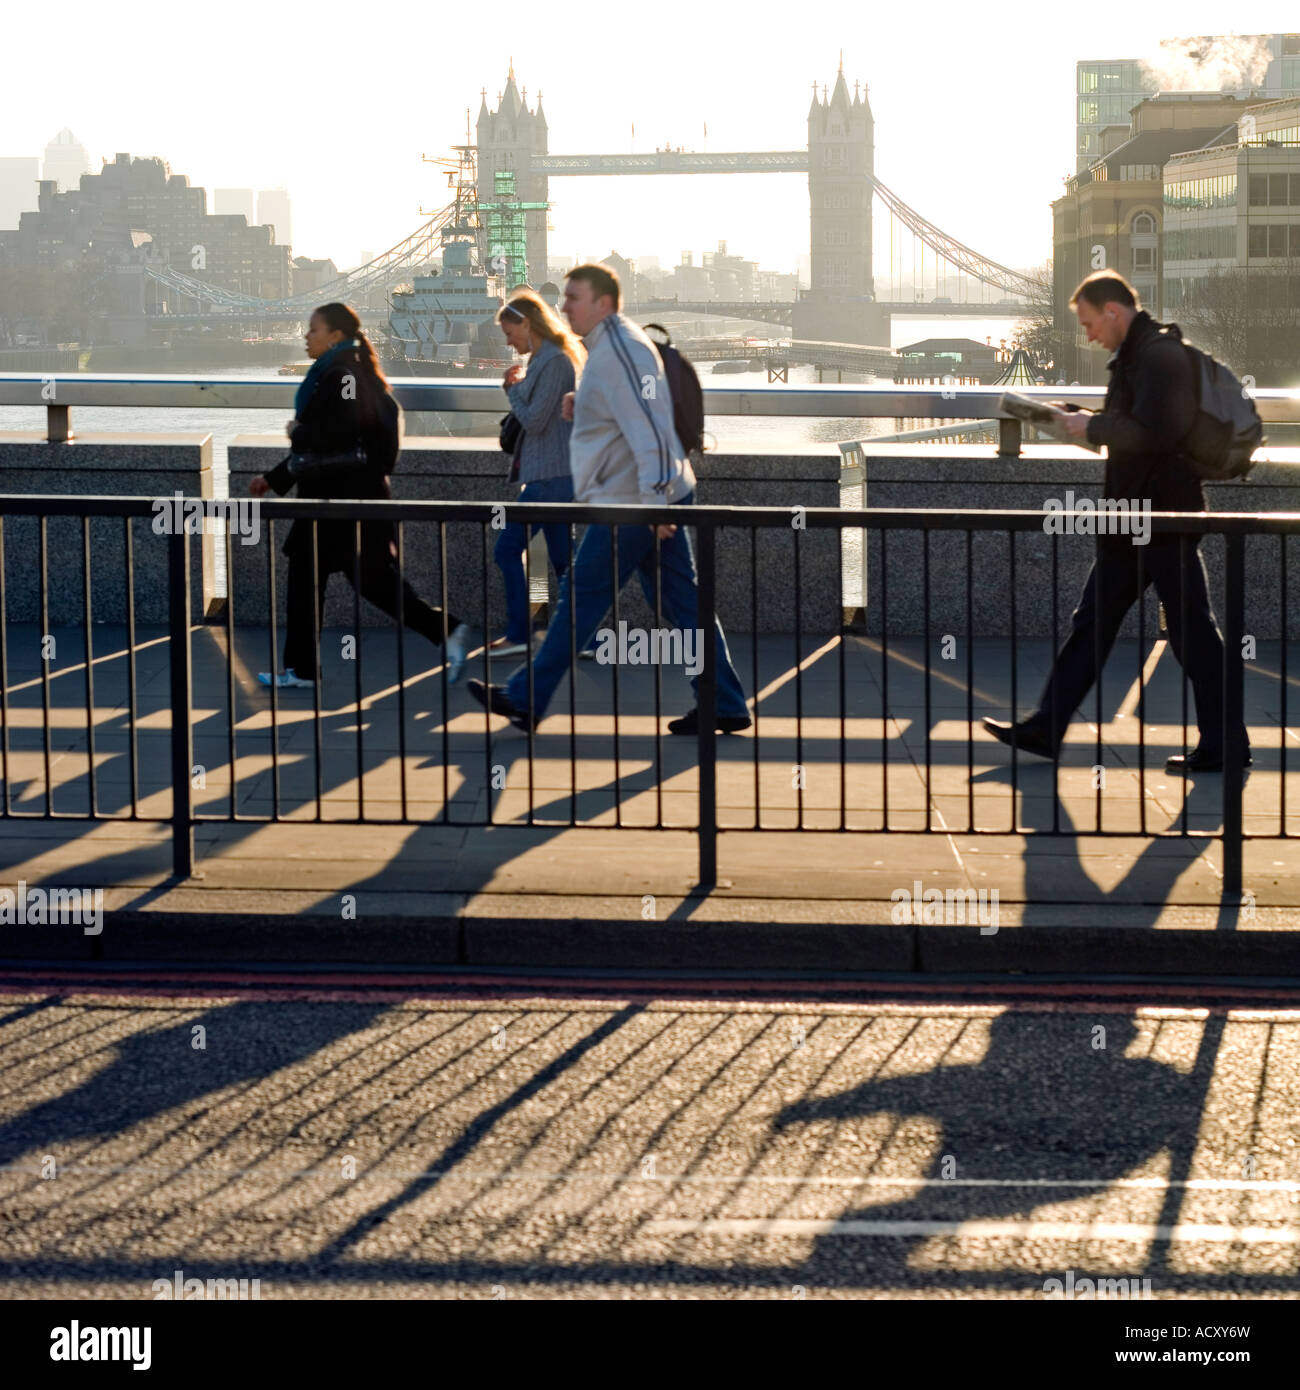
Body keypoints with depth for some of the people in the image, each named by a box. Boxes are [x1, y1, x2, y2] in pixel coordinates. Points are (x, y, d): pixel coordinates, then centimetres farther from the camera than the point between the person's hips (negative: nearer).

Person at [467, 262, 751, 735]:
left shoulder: (619, 351, -16)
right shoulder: (612, 346, 18)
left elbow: (647, 425, -24)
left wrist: (654, 498, -29)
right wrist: (582, 407, 11)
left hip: (631, 502, -10)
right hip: (654, 500, 10)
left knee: (581, 599, -2)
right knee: (682, 603, 9)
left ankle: (524, 700, 4)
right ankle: (725, 705, 8)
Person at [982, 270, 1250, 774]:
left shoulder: (1161, 355, -17)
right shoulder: (1133, 357, 16)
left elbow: (1152, 432, -27)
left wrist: (1091, 426, -15)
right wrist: (1082, 420, 9)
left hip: (1165, 516, -11)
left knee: (1193, 633, -3)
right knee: (1091, 623, 11)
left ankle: (1224, 746, 4)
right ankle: (1045, 728, 15)